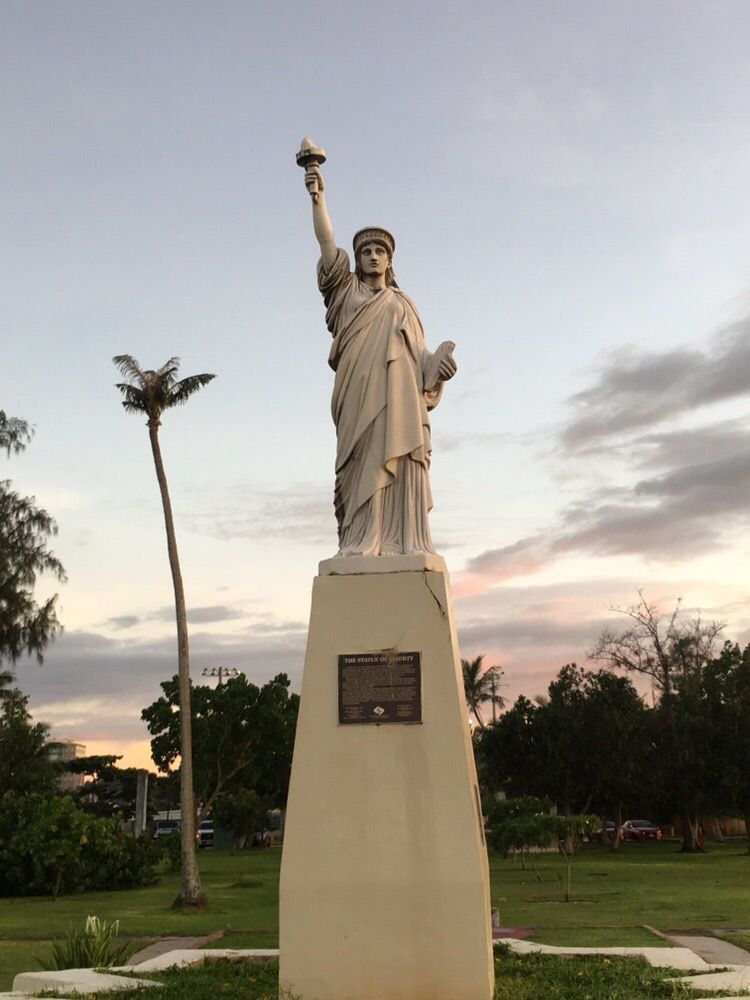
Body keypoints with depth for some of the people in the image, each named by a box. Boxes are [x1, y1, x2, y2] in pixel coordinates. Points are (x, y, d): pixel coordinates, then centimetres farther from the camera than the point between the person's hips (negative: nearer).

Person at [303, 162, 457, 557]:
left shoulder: (403, 304, 28)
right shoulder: (347, 289, 23)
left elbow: (419, 351, 17)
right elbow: (326, 241, 9)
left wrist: (437, 363, -6)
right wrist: (318, 195, -2)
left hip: (398, 391, 2)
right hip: (360, 389, -2)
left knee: (396, 458, -11)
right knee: (363, 462, -14)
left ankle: (402, 545, -18)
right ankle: (360, 543, -20)